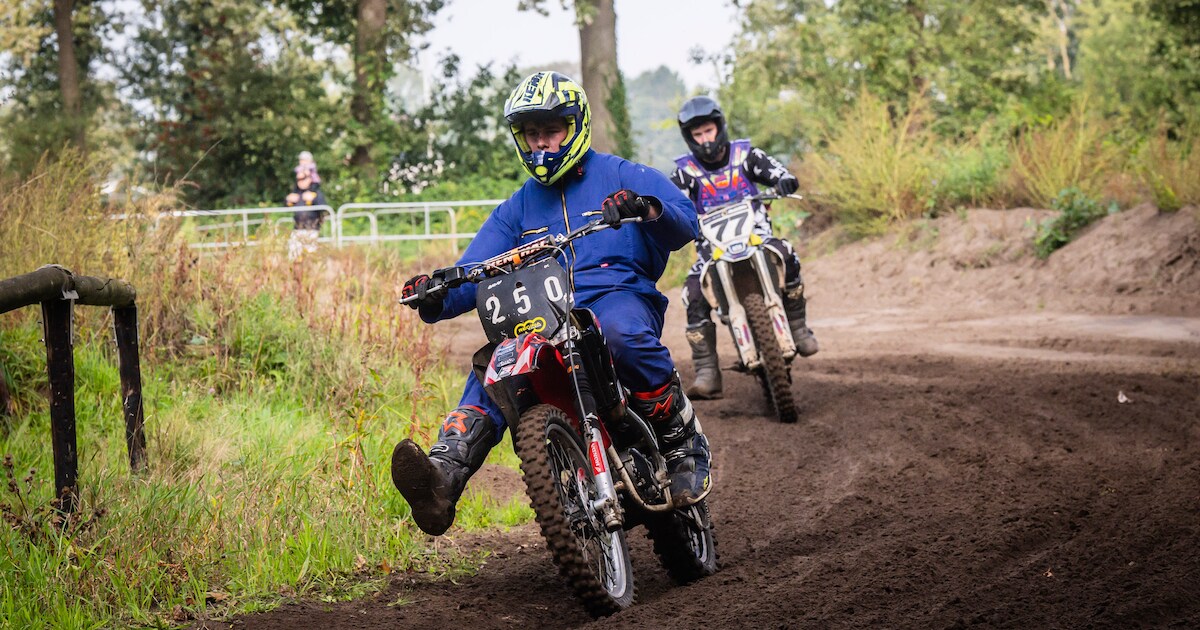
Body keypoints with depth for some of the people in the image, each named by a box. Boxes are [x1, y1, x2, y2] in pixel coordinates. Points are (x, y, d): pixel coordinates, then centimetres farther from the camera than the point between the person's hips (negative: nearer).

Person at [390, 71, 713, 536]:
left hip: (620, 295, -4)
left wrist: (648, 209, -27)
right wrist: (436, 297, -7)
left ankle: (686, 446, -25)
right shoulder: (516, 209, 26)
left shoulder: (622, 177, 12)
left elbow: (685, 225, -4)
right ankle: (443, 479, -44)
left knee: (620, 331, -40)